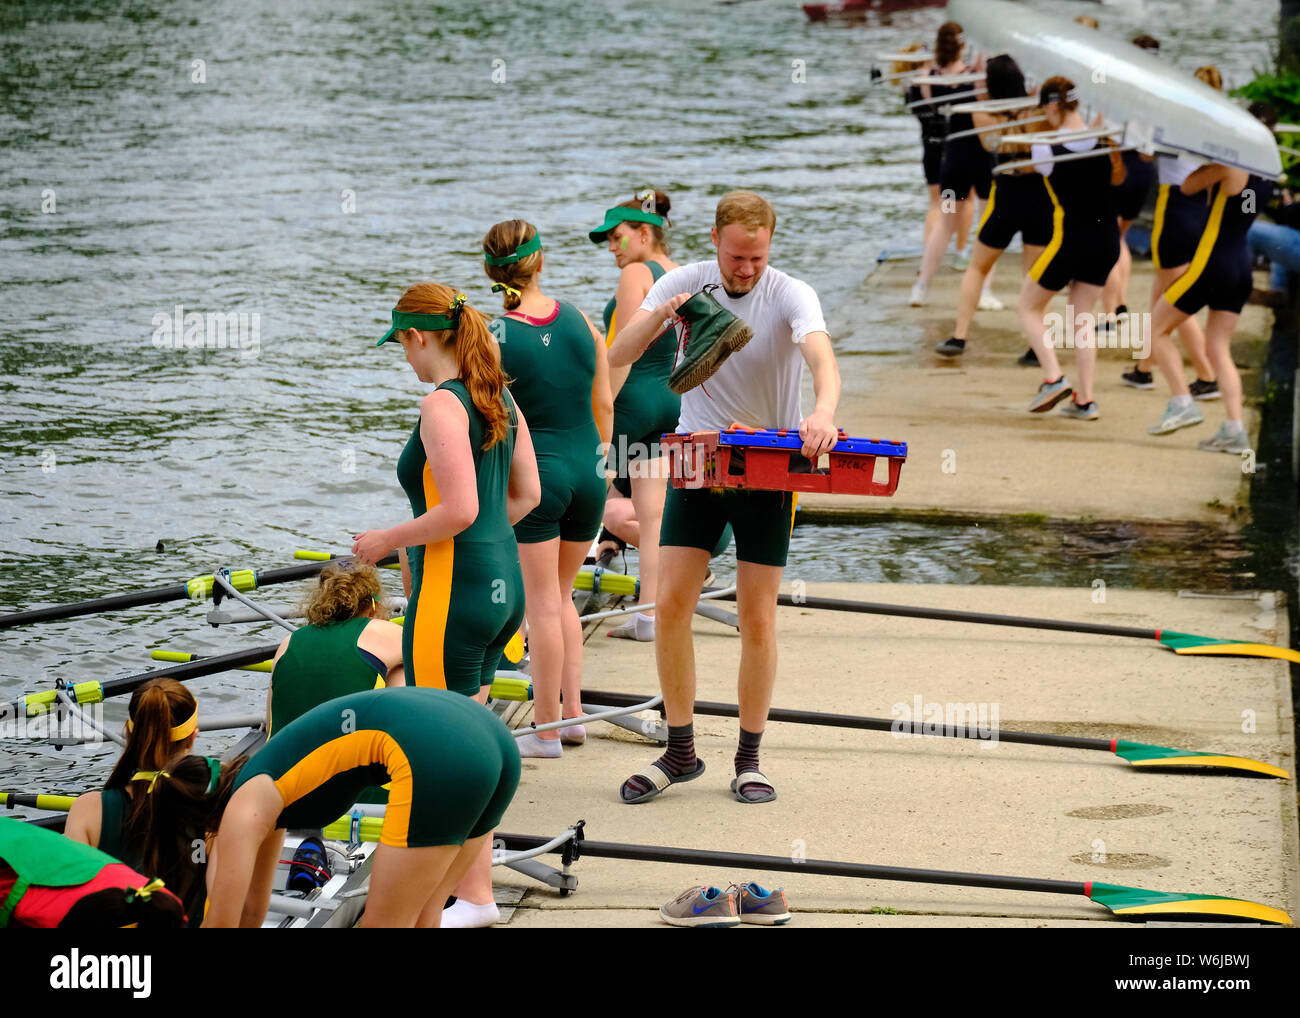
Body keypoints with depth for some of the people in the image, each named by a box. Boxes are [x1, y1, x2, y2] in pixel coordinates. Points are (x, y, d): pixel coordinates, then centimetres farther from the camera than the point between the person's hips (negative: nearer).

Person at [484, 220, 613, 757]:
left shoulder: (493, 339, -12)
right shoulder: (580, 321, 0)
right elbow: (604, 404, 7)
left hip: (532, 472, -4)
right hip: (586, 470, 4)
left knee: (542, 603, 3)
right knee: (561, 595, 20)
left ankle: (547, 730, 8)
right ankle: (573, 713, 19)